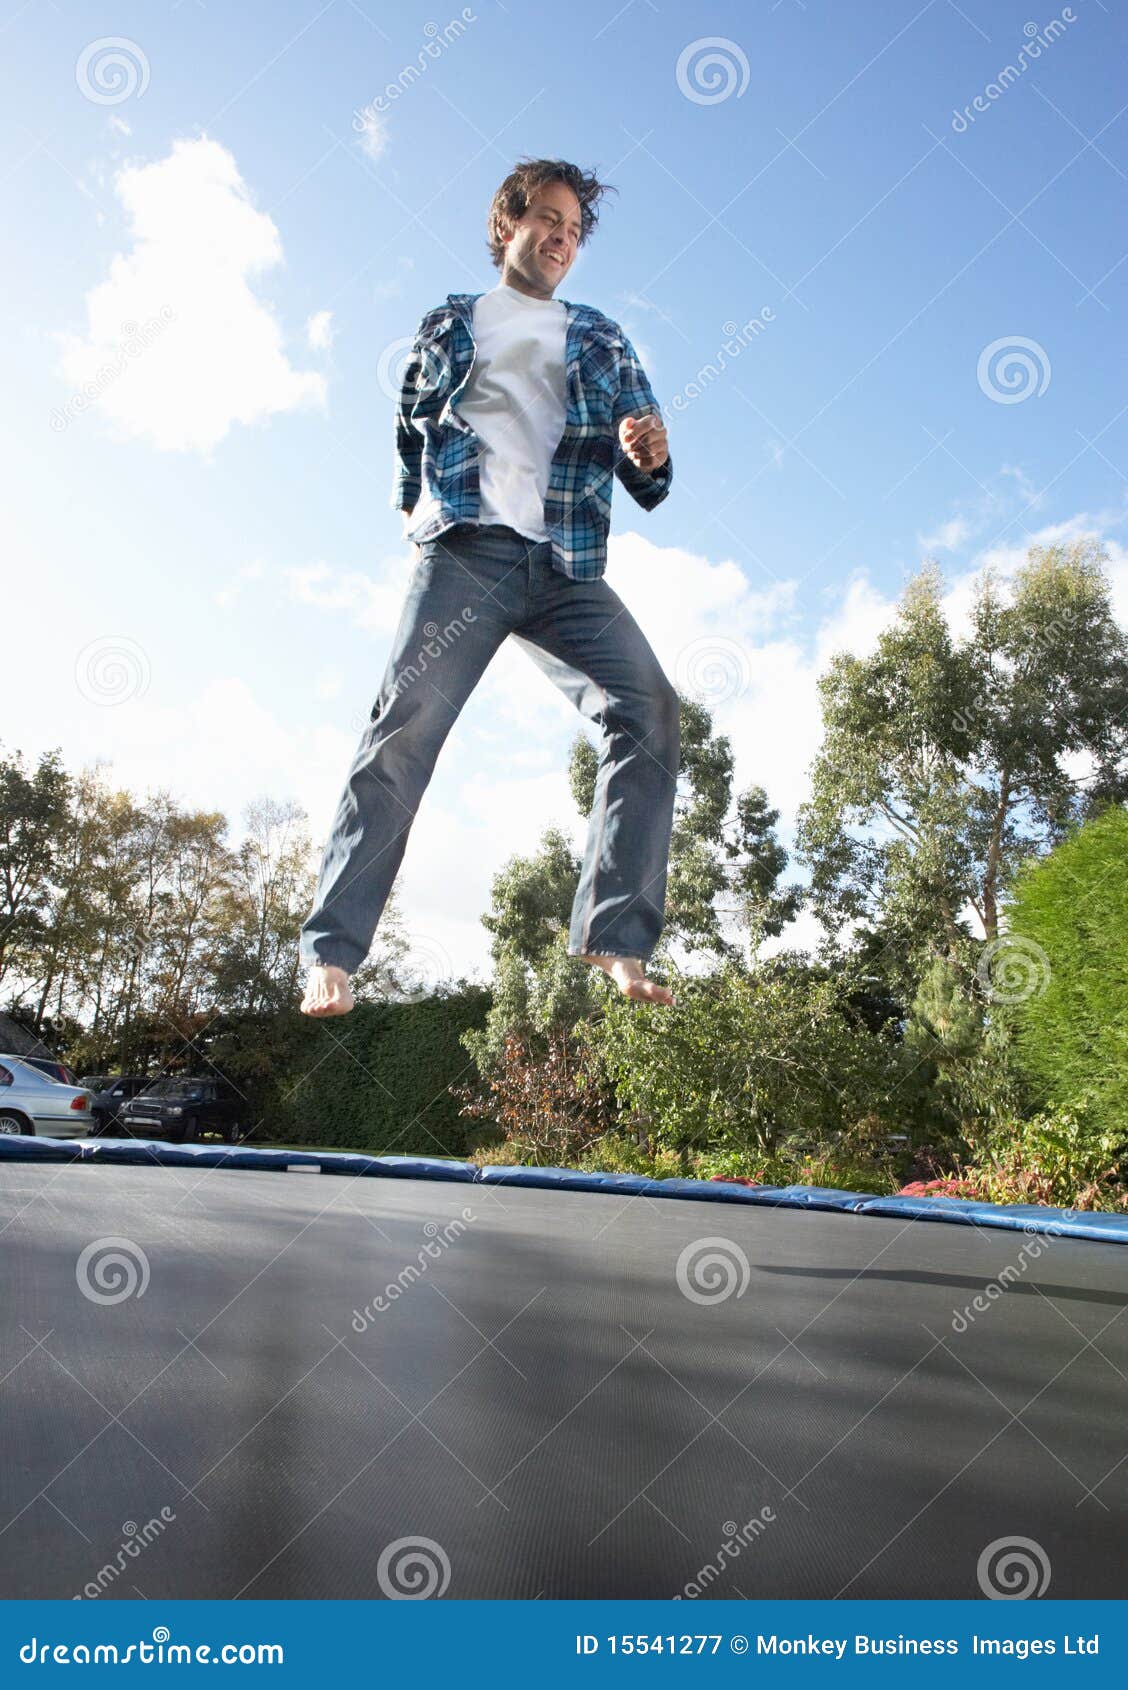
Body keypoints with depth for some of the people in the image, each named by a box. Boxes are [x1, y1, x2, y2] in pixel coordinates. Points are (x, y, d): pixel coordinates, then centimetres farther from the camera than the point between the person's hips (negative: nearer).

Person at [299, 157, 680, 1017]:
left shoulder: (602, 339, 24)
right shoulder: (448, 324, 23)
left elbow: (644, 476, 14)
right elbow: (409, 429, 34)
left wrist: (649, 457, -9)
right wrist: (415, 507, 17)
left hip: (568, 568, 2)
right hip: (467, 554, -1)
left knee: (650, 711, -20)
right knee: (405, 726, -18)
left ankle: (618, 945, -20)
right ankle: (332, 954, -17)